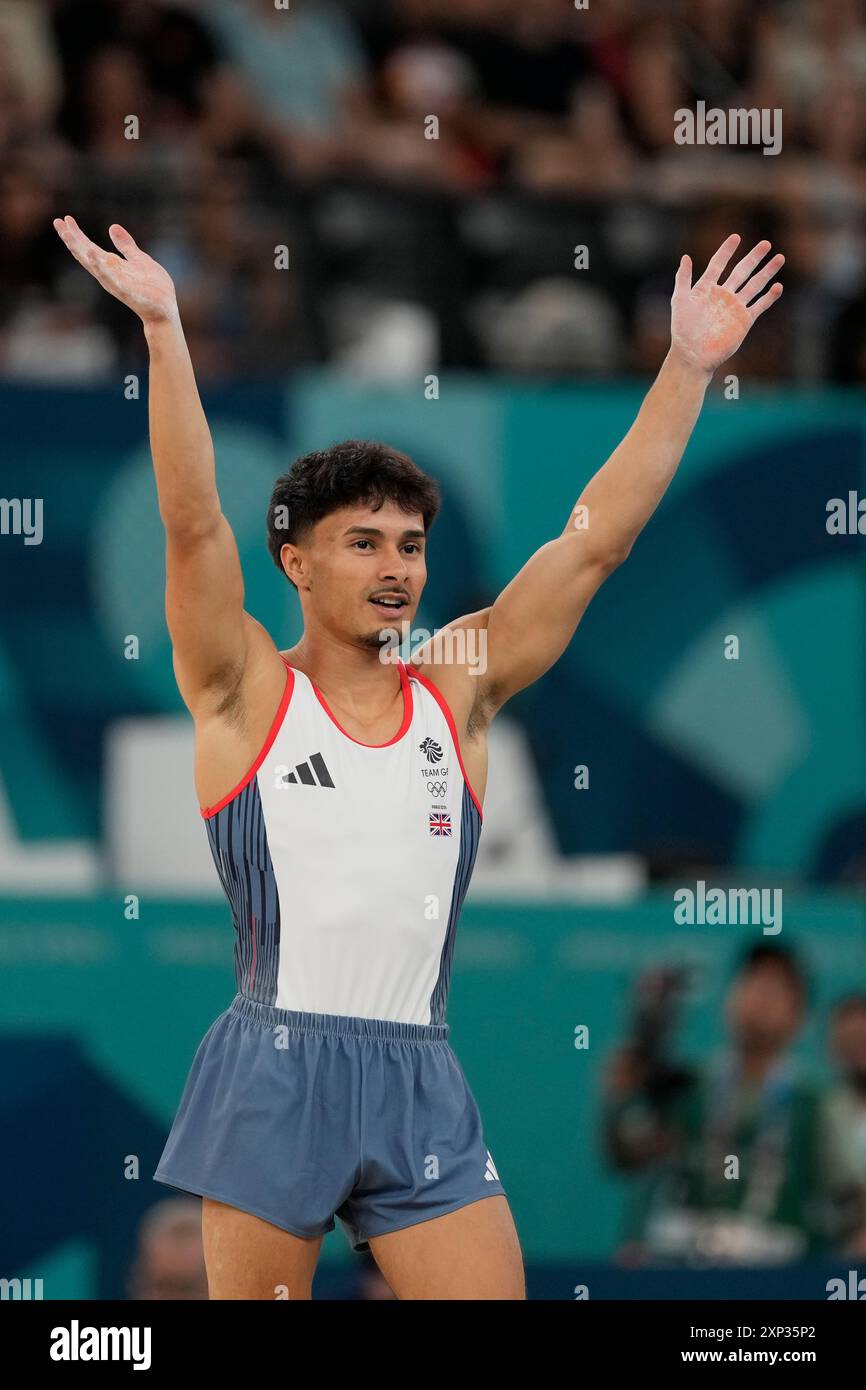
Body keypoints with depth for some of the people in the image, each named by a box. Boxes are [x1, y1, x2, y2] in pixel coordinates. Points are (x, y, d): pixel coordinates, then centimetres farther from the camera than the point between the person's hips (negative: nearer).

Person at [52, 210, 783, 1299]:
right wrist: (164, 332, -21)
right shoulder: (247, 695, 1)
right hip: (273, 1080, -3)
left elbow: (595, 541, 8)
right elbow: (193, 521, -11)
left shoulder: (455, 690, 11)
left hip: (419, 1085, 3)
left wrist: (686, 368, 2)